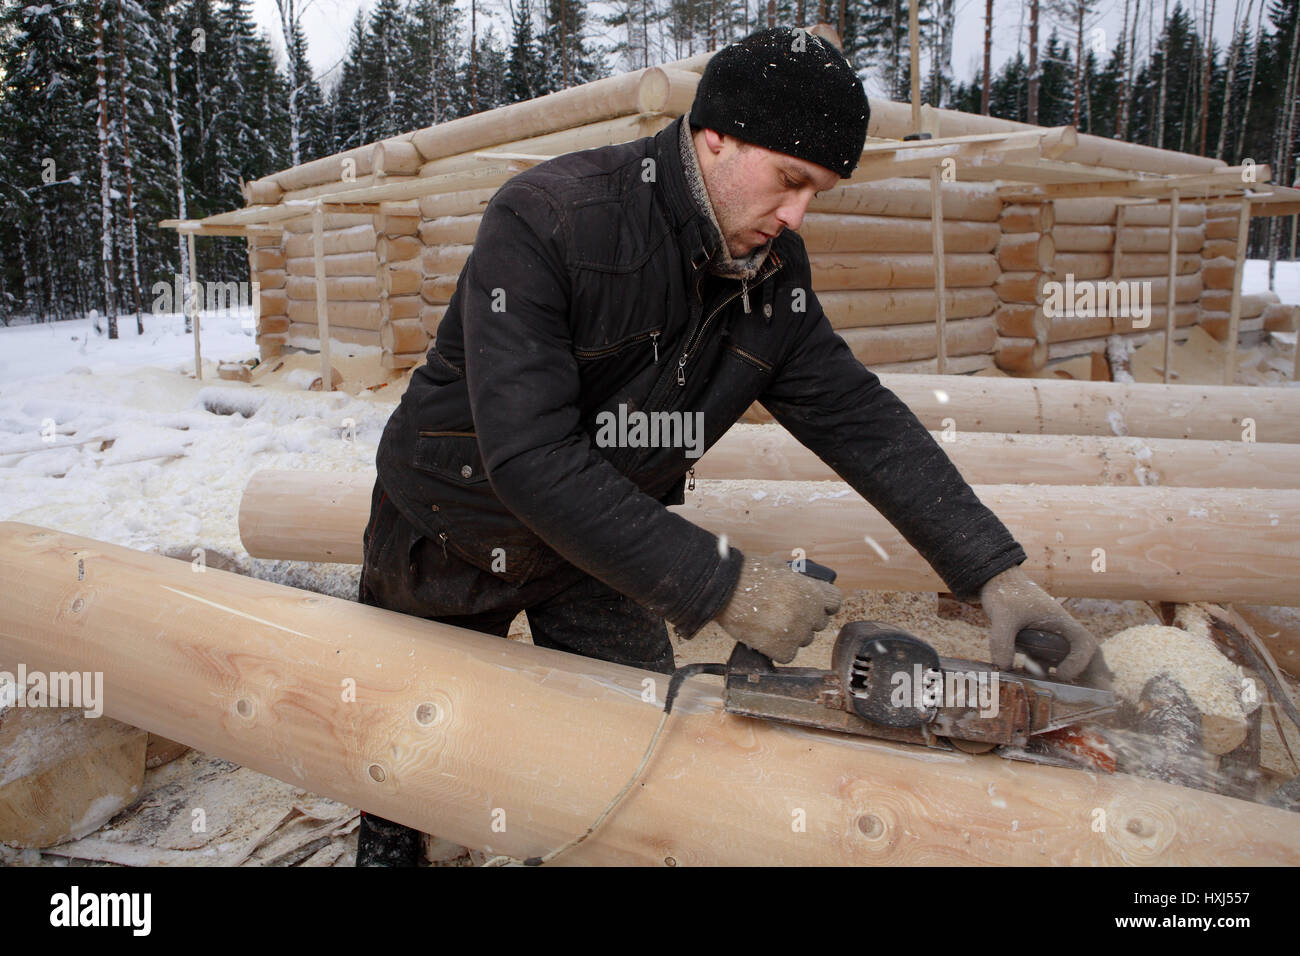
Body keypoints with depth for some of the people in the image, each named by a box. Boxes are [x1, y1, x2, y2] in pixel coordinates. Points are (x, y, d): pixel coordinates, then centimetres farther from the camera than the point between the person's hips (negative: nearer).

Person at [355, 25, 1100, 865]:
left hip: (604, 546, 4)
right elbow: (532, 459, -39)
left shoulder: (773, 268, -12)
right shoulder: (547, 221, -32)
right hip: (459, 525, -3)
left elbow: (859, 416, -9)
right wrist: (722, 586, -38)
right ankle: (387, 844, 51)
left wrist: (997, 573, -16)